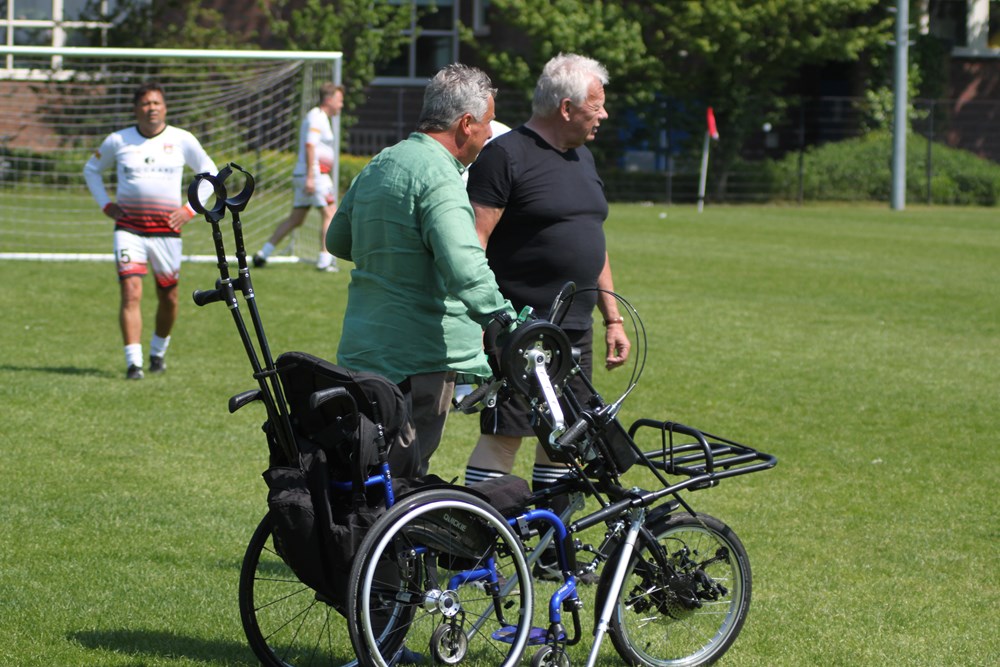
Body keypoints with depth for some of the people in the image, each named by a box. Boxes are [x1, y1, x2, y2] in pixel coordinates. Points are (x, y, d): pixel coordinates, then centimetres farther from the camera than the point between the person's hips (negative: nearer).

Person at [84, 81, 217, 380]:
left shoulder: (182, 140, 2)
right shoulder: (118, 141, 2)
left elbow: (209, 173, 13)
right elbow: (91, 170, 19)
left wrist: (190, 209, 3)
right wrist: (107, 205, 6)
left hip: (166, 229, 1)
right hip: (128, 228, -1)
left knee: (168, 297, 9)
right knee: (131, 292, -16)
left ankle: (158, 351, 33)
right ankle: (133, 361, -18)